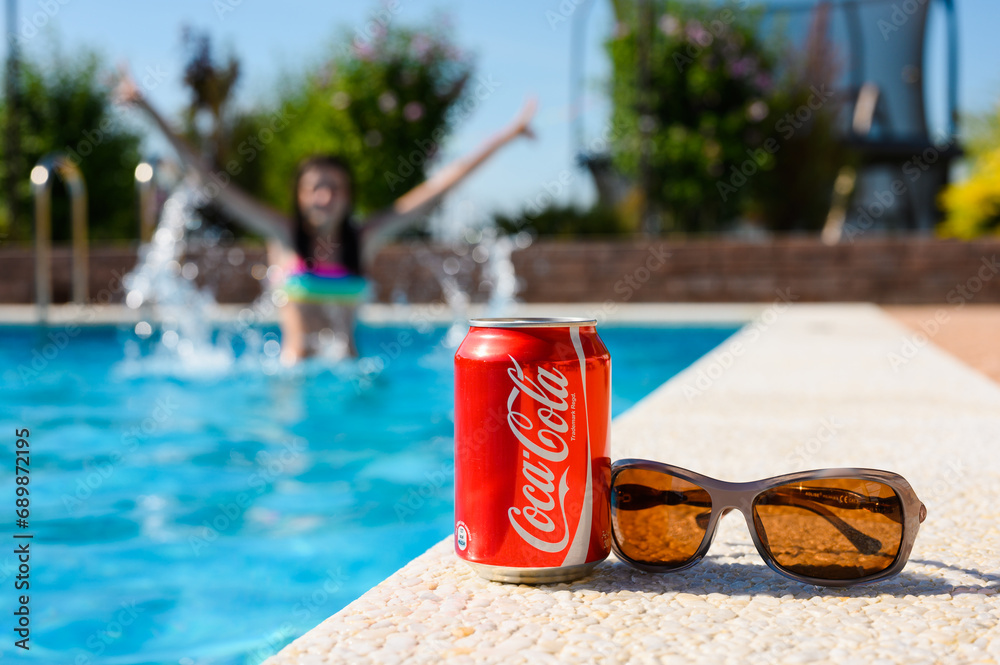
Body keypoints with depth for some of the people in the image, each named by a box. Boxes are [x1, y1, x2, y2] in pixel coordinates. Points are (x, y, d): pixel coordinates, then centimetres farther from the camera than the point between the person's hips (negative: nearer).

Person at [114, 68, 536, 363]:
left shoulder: (363, 239, 9)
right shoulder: (284, 235, 5)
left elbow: (434, 189, 11)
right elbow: (209, 180, 4)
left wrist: (506, 136, 14)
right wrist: (149, 111, 2)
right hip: (293, 371, -2)